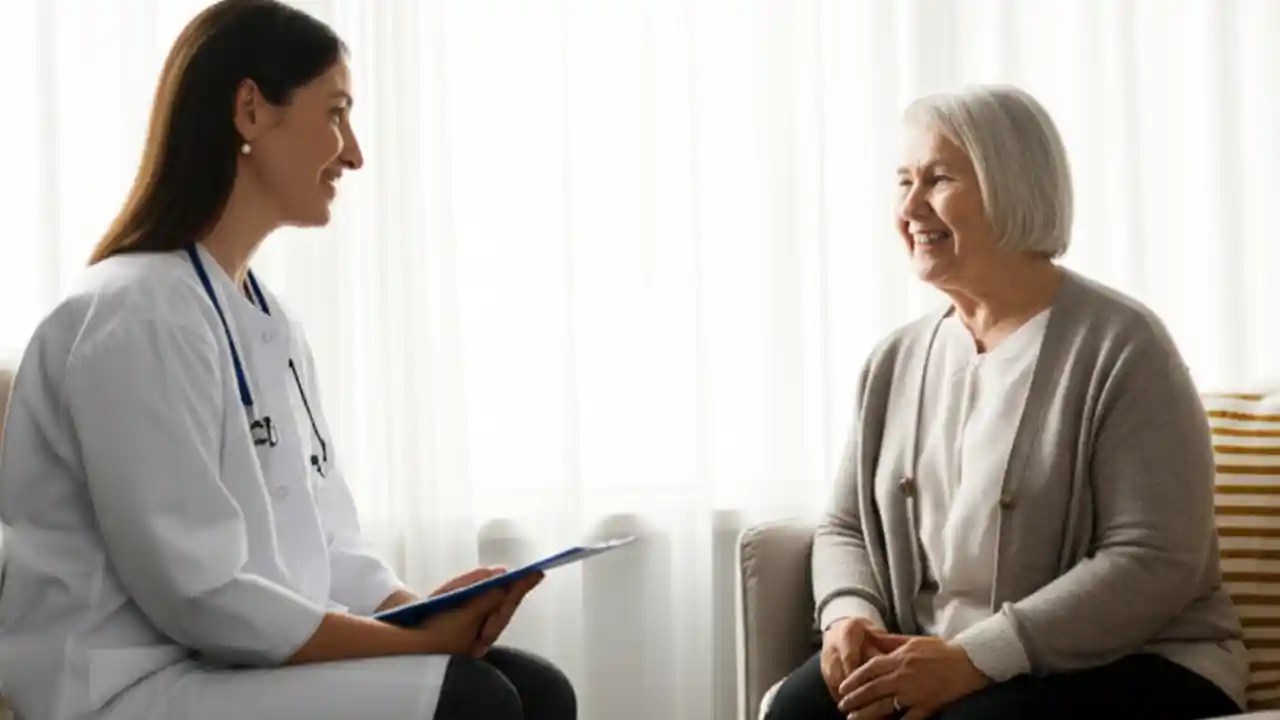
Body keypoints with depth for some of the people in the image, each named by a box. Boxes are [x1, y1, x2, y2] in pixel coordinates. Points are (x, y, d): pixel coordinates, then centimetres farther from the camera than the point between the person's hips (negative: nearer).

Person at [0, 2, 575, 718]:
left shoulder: (276, 328, 14)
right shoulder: (139, 316, -15)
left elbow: (325, 550, 12)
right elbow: (196, 593, -21)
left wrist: (424, 611, -8)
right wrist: (418, 640, -17)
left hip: (259, 661, 9)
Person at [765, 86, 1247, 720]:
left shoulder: (1120, 346, -10)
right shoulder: (897, 362, 9)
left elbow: (1155, 563, -17)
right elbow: (846, 529, 16)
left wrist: (975, 658, -23)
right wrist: (850, 616, -8)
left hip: (1125, 666, -5)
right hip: (934, 662, 5)